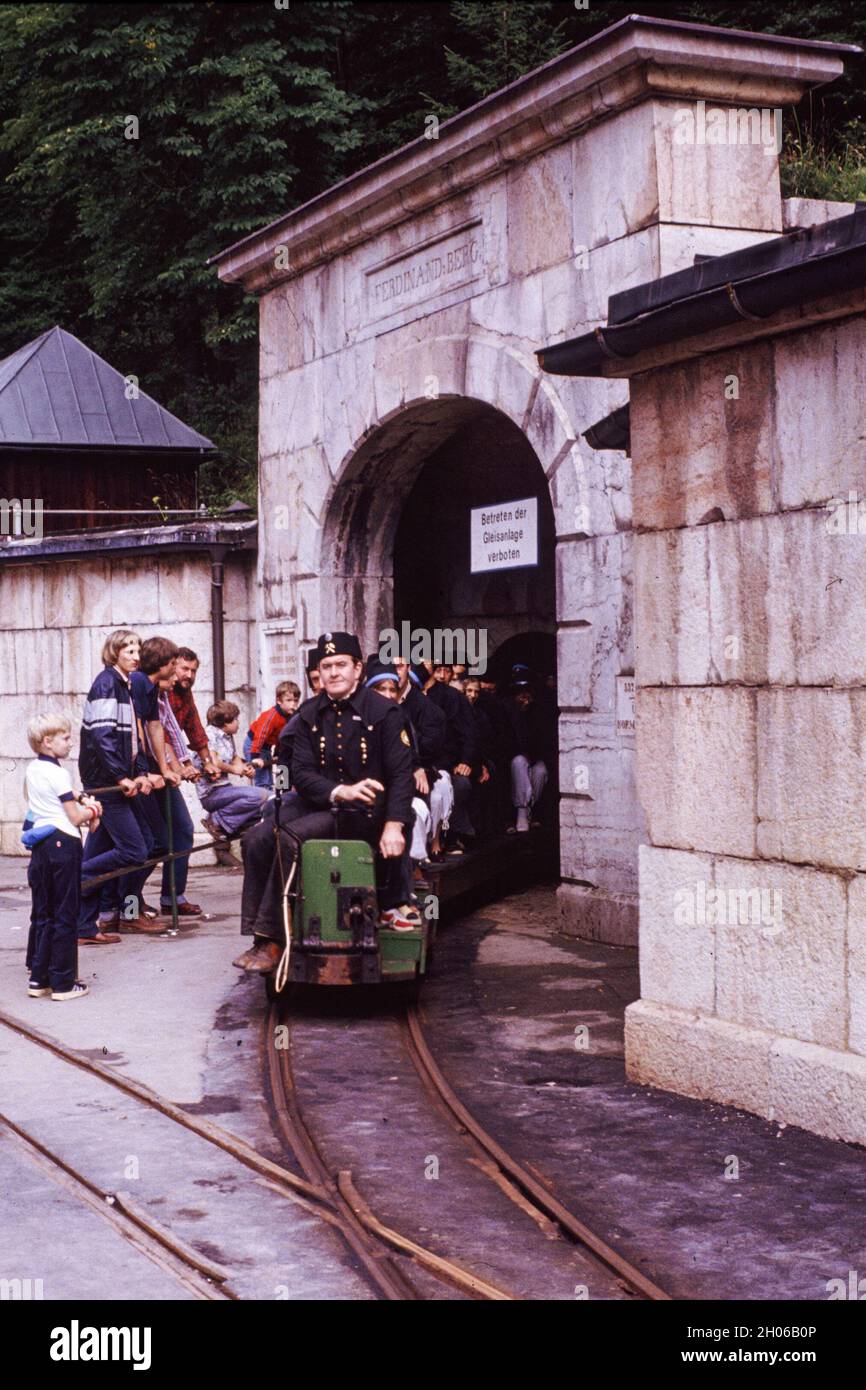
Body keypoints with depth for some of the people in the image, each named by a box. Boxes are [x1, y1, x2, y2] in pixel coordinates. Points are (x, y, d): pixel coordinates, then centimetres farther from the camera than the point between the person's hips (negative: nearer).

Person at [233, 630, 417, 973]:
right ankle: (256, 931, -16)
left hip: (364, 813, -5)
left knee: (290, 838, -30)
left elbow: (401, 773, -8)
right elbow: (301, 773, 1)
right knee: (256, 839, -19)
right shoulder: (310, 714, 9)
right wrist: (339, 791, -20)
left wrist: (394, 826, -21)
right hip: (319, 804, 5)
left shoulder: (383, 712, -4)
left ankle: (272, 941, -26)